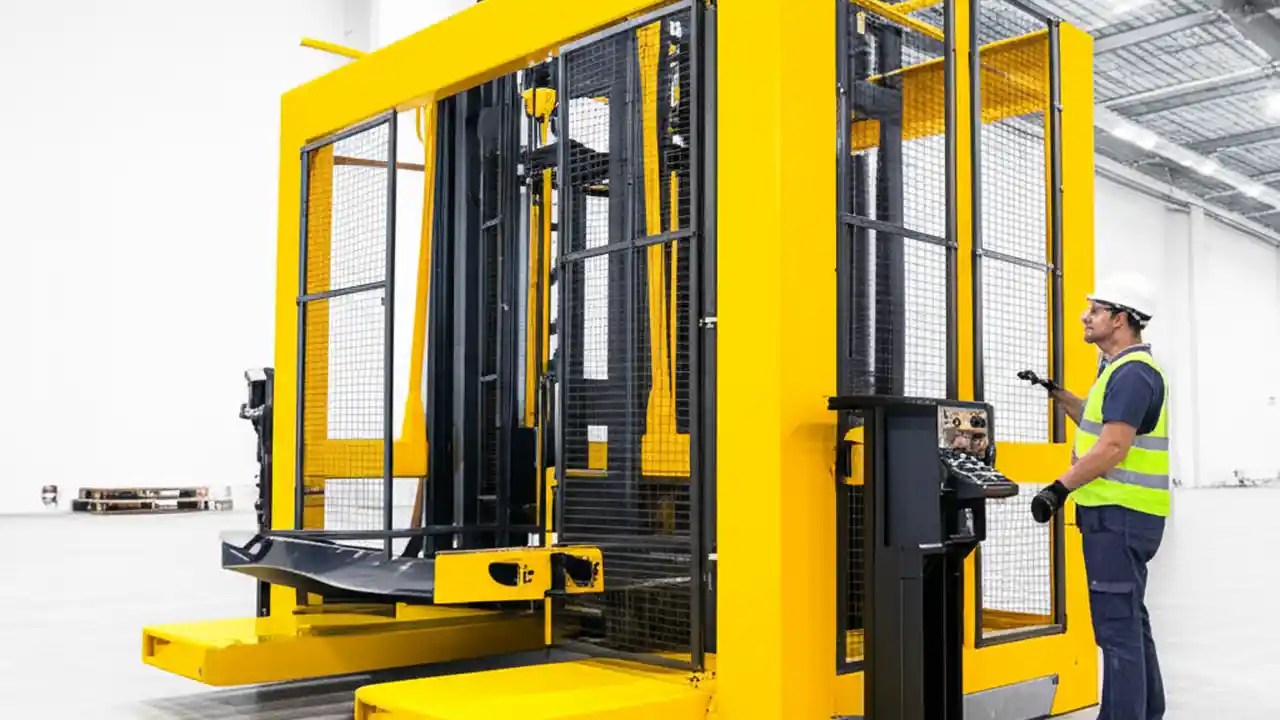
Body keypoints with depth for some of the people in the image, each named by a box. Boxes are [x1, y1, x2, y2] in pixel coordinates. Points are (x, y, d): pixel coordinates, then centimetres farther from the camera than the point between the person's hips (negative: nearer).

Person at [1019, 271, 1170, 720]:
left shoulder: (1132, 373, -16)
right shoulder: (1125, 370, 17)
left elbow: (1113, 448, -24)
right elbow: (1103, 422, 32)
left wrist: (1060, 488, -21)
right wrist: (1057, 393, 26)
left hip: (1119, 517, -11)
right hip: (1122, 513, 11)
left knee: (1118, 626, -8)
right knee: (1131, 620, 17)